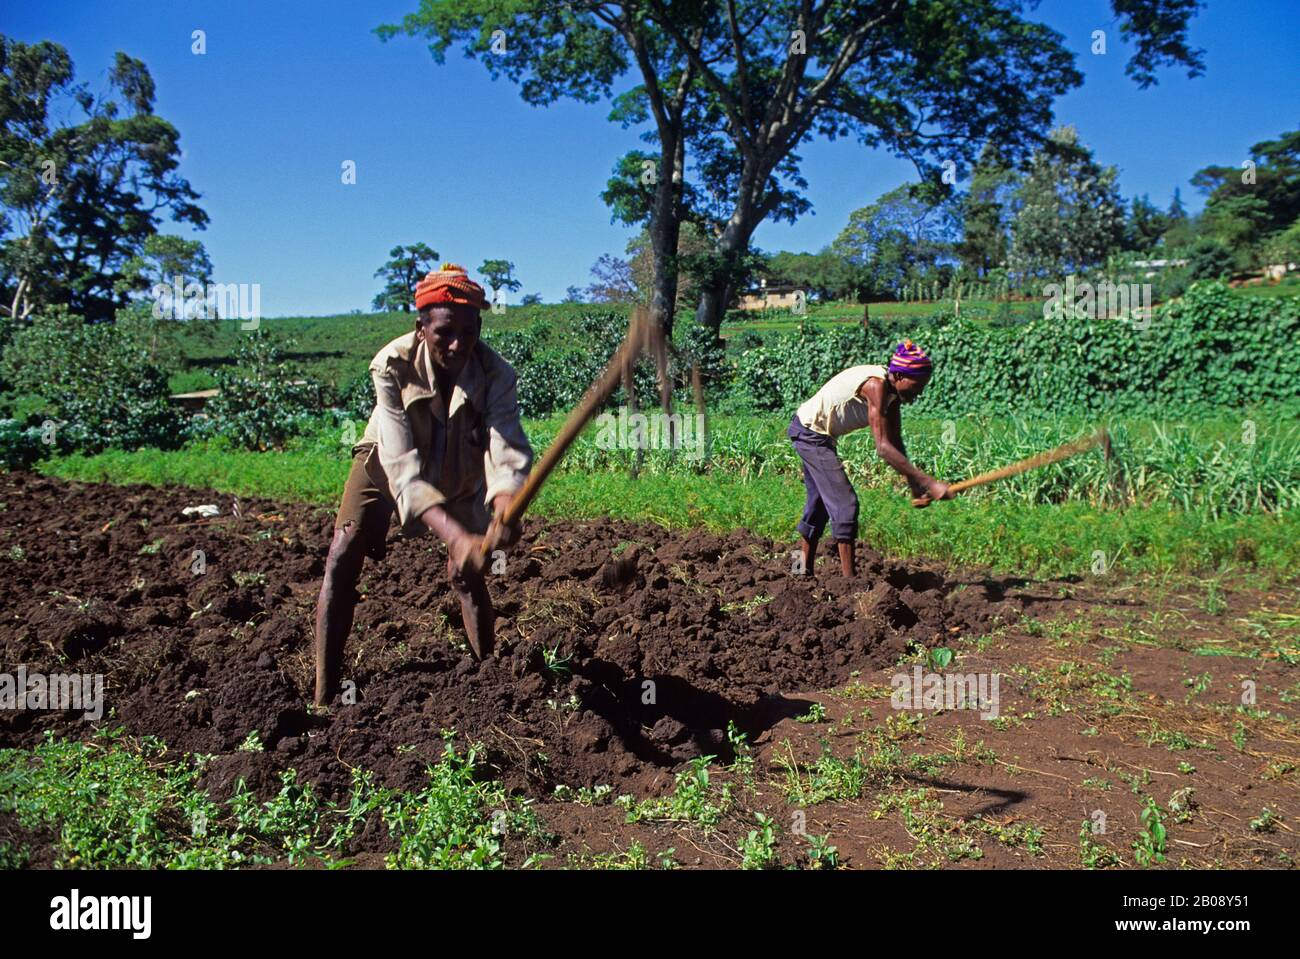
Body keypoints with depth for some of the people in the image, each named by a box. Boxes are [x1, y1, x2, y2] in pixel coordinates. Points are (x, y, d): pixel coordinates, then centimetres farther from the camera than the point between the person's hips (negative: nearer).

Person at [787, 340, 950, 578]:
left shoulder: (892, 389, -1)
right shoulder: (876, 385, -29)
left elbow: (895, 442, 1)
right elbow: (883, 447, -35)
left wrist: (914, 483, -11)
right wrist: (928, 482, -37)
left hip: (817, 434, 10)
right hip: (810, 433, -10)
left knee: (819, 504, 17)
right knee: (845, 503, -11)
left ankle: (805, 573, 28)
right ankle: (849, 579, -7)